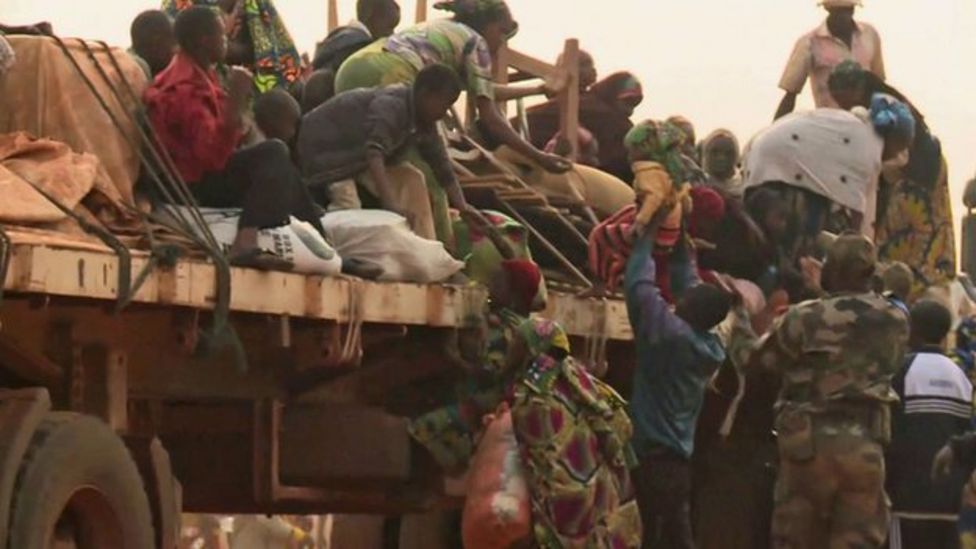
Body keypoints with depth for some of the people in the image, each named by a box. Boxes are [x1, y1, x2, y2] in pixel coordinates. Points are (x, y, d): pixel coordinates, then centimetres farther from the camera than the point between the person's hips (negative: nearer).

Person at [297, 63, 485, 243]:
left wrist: (462, 207, -12)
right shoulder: (391, 106, -33)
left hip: (356, 152, 9)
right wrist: (390, 202, -59)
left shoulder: (424, 125, -5)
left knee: (411, 180, -2)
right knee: (347, 204, -29)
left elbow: (442, 166, 1)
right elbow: (375, 152, -48)